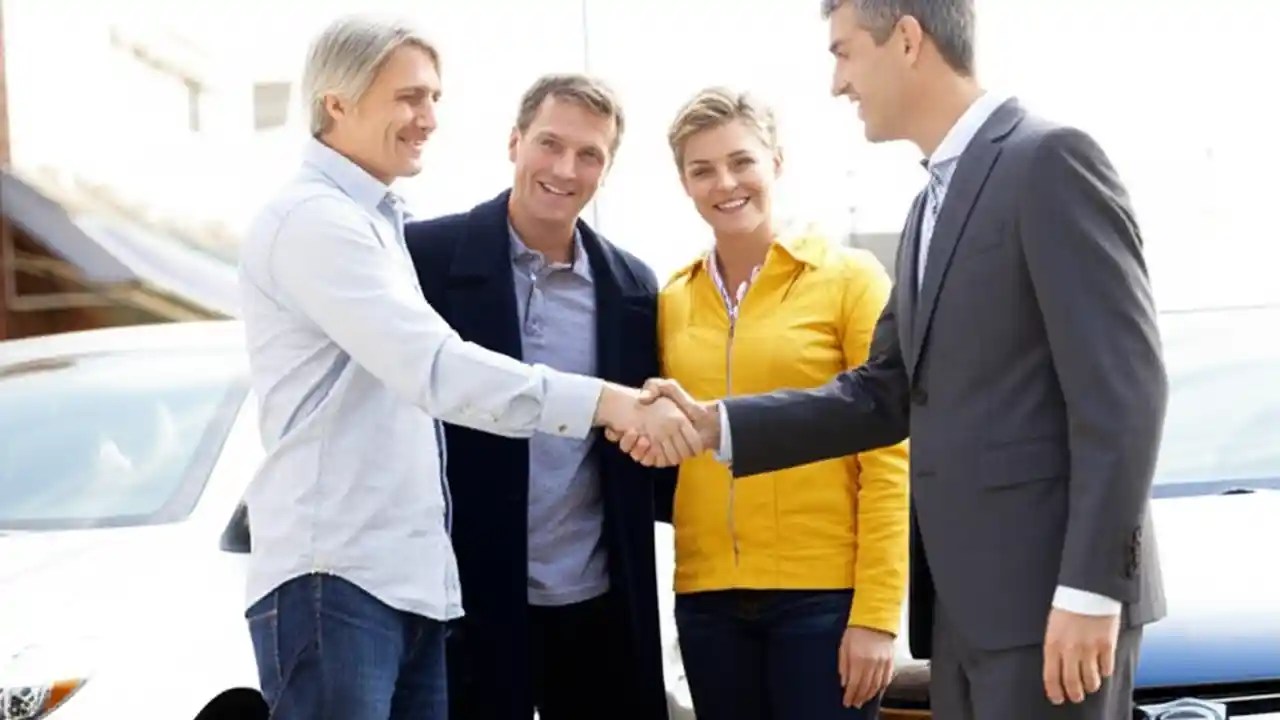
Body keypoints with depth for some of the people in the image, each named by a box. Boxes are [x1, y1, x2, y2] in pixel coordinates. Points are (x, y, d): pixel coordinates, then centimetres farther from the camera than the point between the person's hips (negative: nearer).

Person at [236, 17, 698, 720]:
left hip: (411, 579, 9)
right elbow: (433, 367, -23)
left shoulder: (373, 222, 20)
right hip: (333, 580, -9)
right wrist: (606, 402, -29)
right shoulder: (313, 221, -11)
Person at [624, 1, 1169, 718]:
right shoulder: (935, 203, 19)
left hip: (1046, 588, -9)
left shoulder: (1050, 158, -9)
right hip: (961, 602, 9)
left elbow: (1123, 386, -15)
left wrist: (1091, 588, -20)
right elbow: (886, 394, 17)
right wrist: (714, 423, 8)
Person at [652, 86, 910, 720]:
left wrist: (876, 613, -12)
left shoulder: (849, 279, -3)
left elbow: (889, 459, -7)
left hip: (824, 593, -4)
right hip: (708, 596, 4)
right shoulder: (673, 301, 9)